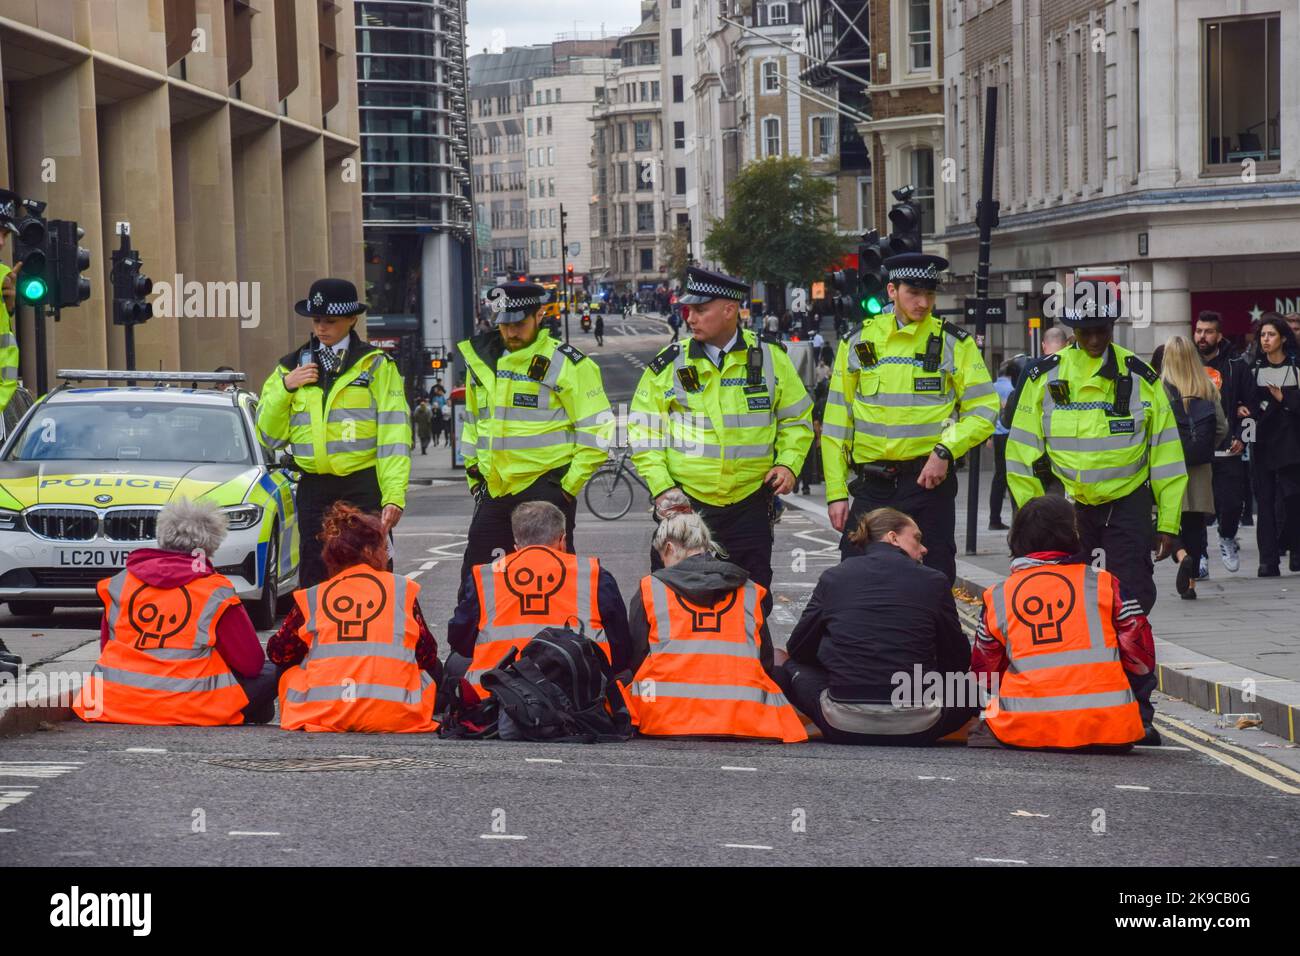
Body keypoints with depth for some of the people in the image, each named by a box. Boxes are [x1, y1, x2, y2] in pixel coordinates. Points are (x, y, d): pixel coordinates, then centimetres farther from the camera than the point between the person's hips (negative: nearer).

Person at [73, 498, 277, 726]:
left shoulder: (119, 582, 9)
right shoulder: (216, 593, -3)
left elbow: (106, 649, 18)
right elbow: (251, 664, 2)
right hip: (187, 709, -5)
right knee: (270, 674, 9)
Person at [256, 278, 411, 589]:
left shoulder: (376, 365, 2)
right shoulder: (291, 367, 12)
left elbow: (394, 435, -4)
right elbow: (270, 436, 12)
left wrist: (394, 495, -15)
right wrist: (285, 388, -3)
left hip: (363, 486, -3)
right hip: (313, 489, 3)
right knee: (314, 579, 5)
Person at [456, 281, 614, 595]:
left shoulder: (566, 364, -7)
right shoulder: (482, 360, 12)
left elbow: (596, 431, -7)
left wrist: (569, 486, -10)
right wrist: (475, 478, 17)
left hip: (544, 489, -6)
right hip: (494, 492, 6)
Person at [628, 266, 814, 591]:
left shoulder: (770, 357, 3)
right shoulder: (668, 365, 0)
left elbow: (796, 420, 13)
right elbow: (644, 431, 3)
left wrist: (788, 464, -3)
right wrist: (661, 487, -7)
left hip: (749, 505, 1)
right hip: (683, 505, -1)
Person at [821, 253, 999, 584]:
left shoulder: (955, 343, 1)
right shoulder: (857, 343, 6)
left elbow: (984, 410, 1)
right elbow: (836, 423, 9)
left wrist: (945, 451, -14)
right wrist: (836, 492, 3)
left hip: (929, 482, -2)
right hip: (871, 487, 2)